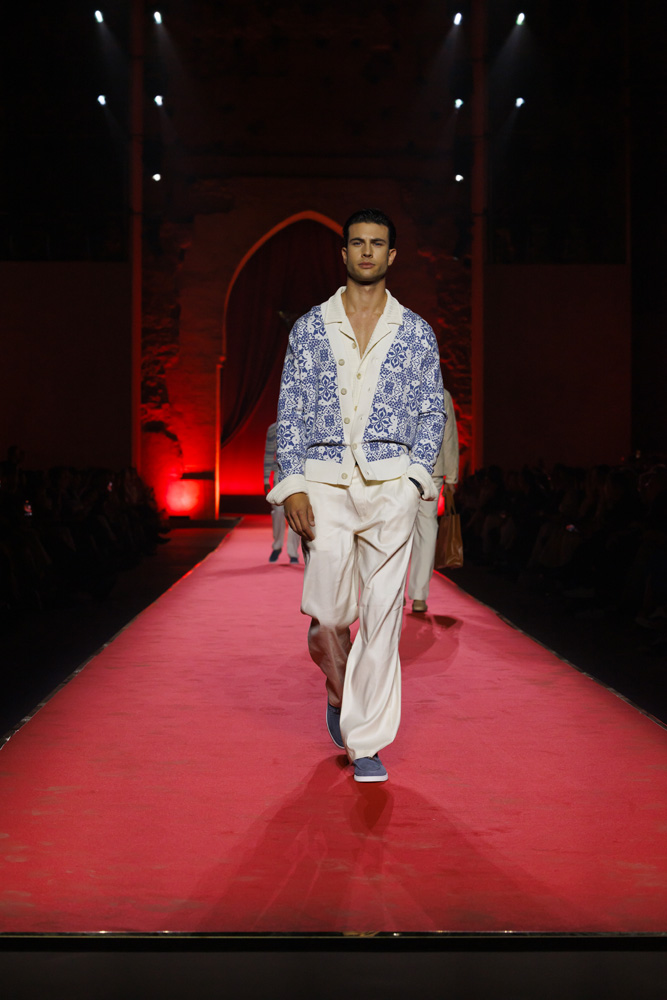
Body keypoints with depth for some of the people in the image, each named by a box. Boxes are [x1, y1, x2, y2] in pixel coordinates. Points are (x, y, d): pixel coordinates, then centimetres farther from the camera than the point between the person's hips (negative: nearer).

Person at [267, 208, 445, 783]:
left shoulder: (416, 333, 10)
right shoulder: (310, 328, 10)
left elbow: (432, 414, 11)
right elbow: (290, 413, 8)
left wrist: (414, 482, -3)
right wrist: (294, 486, -3)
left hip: (392, 482, 0)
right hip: (325, 479, 0)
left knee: (382, 616, -4)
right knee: (328, 613, -7)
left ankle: (366, 743, 6)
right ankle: (338, 687, 27)